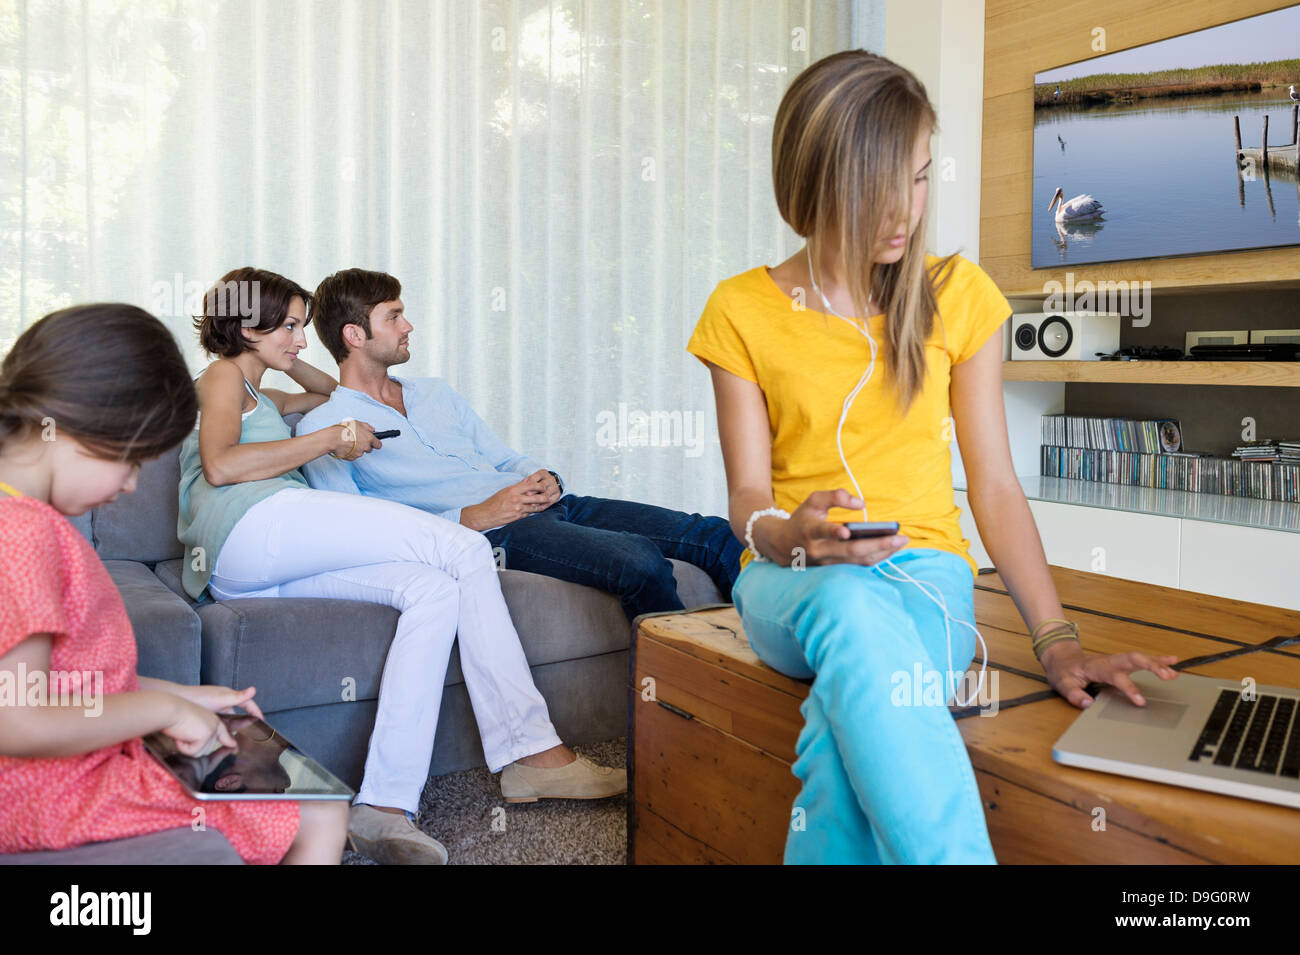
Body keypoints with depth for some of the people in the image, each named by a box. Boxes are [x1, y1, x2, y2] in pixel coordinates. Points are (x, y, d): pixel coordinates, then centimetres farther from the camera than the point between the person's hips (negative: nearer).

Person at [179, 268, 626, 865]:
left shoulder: (257, 396, 39)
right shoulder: (222, 376, 12)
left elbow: (332, 392, 52)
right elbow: (220, 465, -7)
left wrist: (288, 362, 35)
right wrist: (330, 440, -5)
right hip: (257, 524, -9)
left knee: (434, 590, -15)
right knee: (466, 551, -18)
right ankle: (534, 751, -21)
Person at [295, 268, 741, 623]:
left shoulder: (436, 392, 27)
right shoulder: (321, 427, 5)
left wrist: (542, 478, 1)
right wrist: (472, 518, -14)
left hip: (546, 503, 7)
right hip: (489, 532, -7)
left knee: (712, 534, -8)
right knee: (641, 562, -33)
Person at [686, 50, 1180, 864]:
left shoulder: (958, 295, 5)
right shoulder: (743, 310, 3)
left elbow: (995, 485, 4)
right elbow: (748, 497, 1)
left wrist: (1057, 641, -7)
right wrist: (791, 536, -24)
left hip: (925, 569, 1)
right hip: (797, 583, 0)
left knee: (849, 729, -35)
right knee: (853, 612, -39)